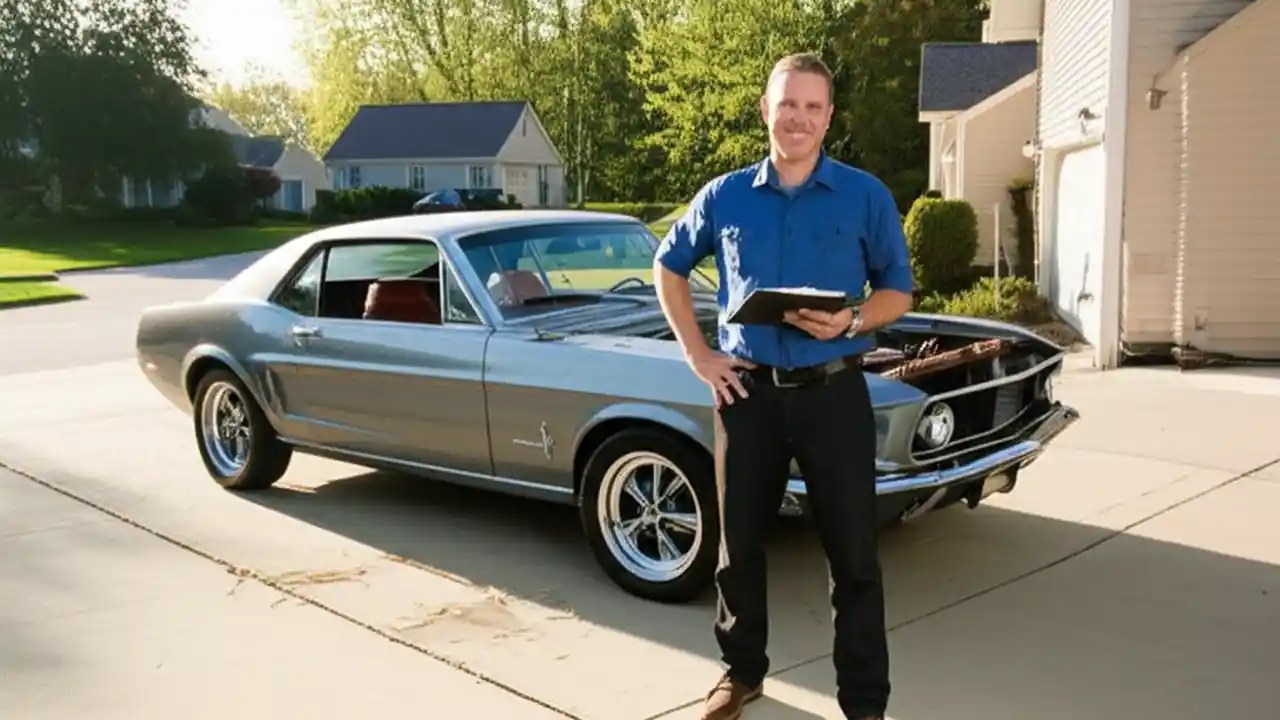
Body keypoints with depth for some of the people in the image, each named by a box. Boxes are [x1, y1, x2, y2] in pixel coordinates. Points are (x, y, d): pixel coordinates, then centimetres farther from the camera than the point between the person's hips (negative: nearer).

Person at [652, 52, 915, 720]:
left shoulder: (866, 196, -2)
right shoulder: (724, 196, 3)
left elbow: (897, 291, 4)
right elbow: (668, 269, 15)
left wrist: (852, 321, -18)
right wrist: (697, 353, 4)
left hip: (833, 392, -2)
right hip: (747, 390, 2)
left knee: (853, 553, 3)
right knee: (739, 543, 13)